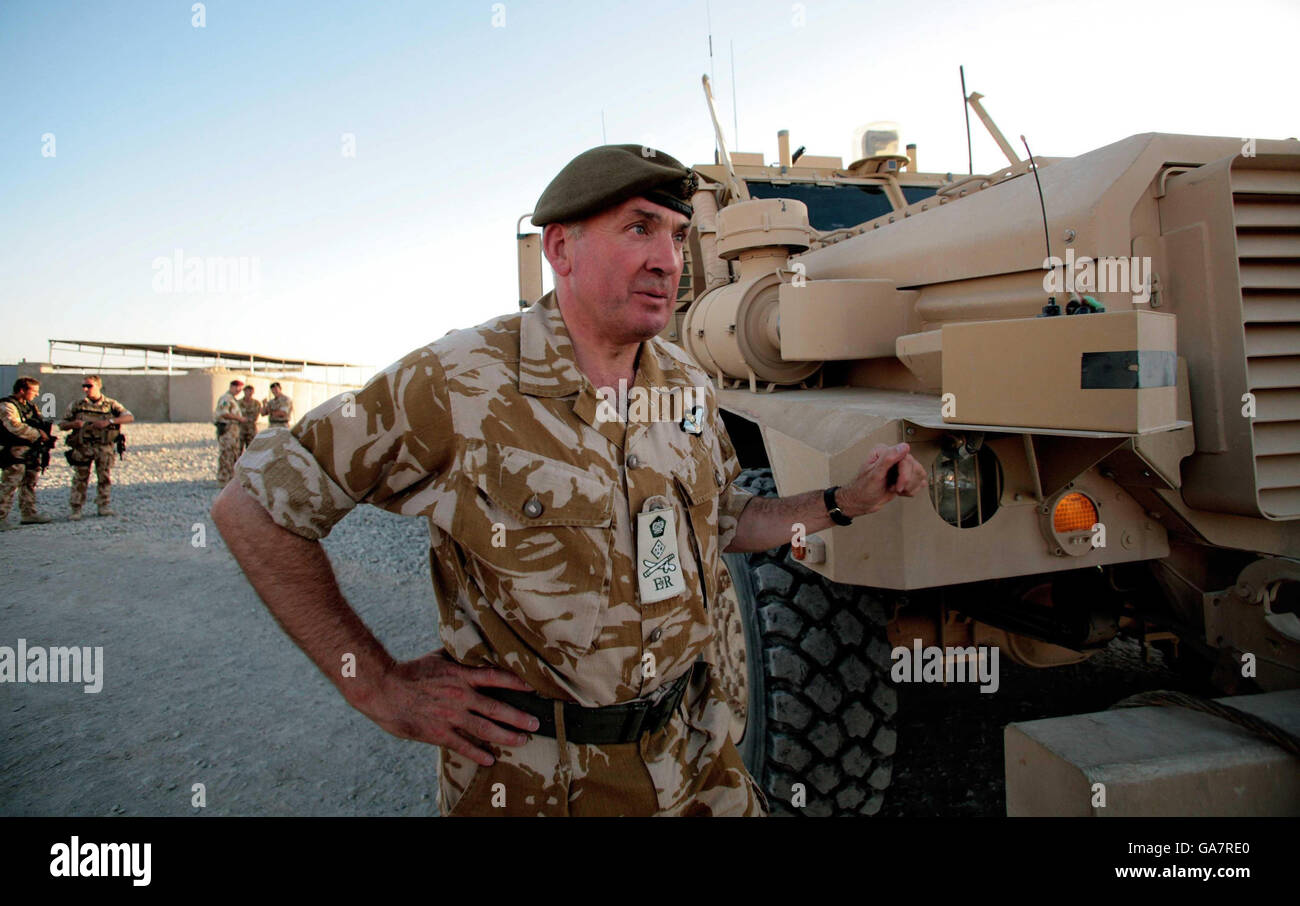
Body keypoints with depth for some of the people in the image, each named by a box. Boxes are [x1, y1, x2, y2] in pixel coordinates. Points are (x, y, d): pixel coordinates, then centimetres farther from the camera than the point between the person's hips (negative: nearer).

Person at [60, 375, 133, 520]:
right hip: (82, 447, 0)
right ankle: (74, 509, 7)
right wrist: (73, 424, -11)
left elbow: (129, 417, -5)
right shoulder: (76, 405, 8)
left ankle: (104, 506, 14)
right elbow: (62, 424, 13)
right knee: (80, 478, 1)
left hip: (105, 446, 0)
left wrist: (109, 422, -18)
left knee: (105, 477, 4)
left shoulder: (110, 404, 5)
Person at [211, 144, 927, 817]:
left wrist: (847, 503, 2)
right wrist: (376, 685, -14)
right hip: (531, 776, -4)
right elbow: (251, 508, -13)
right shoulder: (457, 385, -19)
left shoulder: (688, 389, 0)